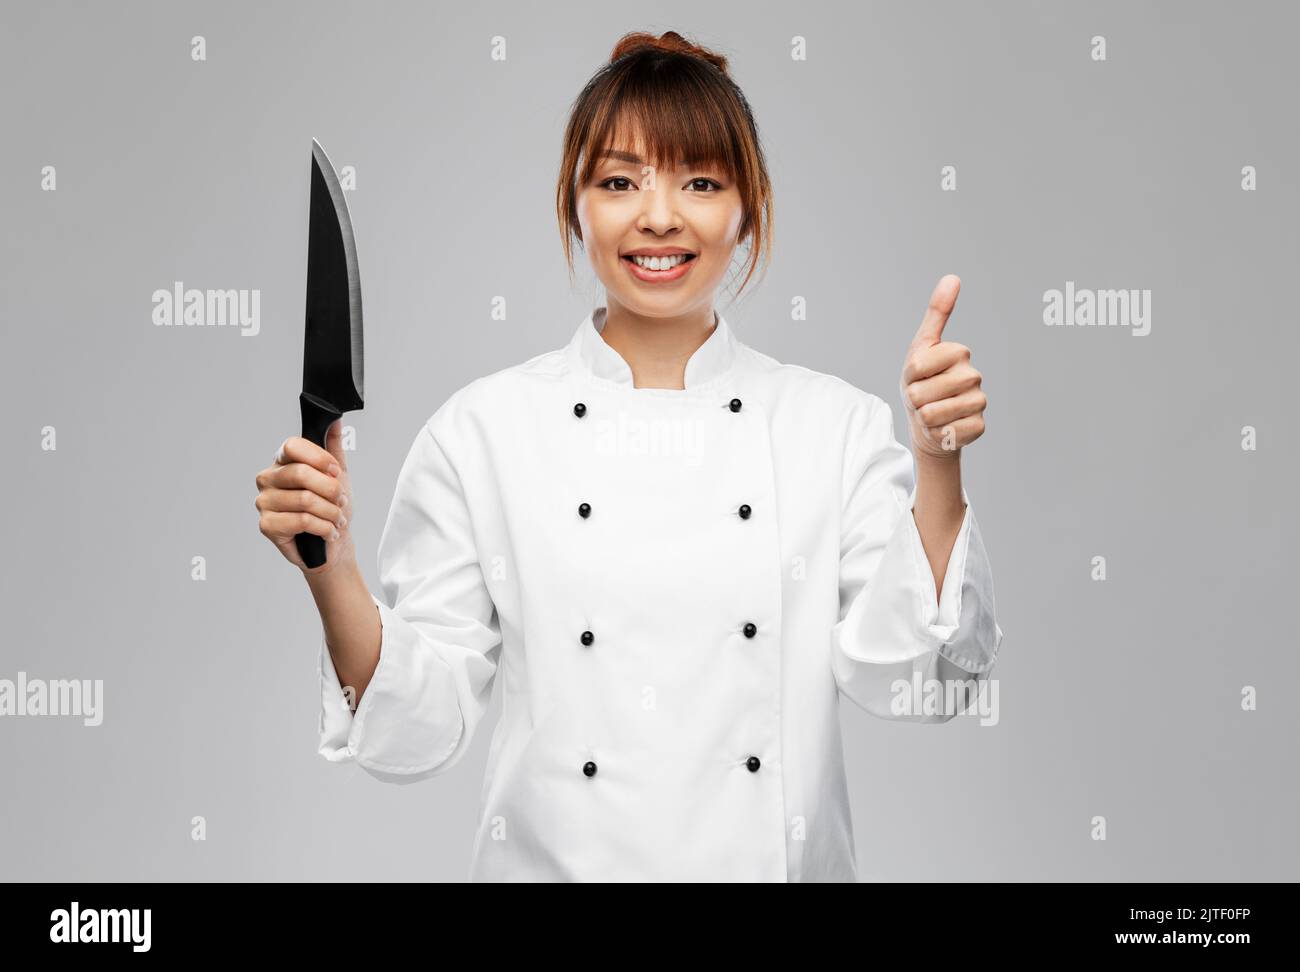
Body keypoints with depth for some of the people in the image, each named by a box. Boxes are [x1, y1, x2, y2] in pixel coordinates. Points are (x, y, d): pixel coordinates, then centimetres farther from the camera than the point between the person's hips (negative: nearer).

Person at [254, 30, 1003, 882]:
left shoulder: (838, 424, -4)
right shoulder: (481, 430, -7)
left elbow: (911, 683, -11)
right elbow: (419, 732, -7)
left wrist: (939, 466, -20)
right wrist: (333, 571, -22)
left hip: (781, 855, 1)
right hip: (554, 859, -1)